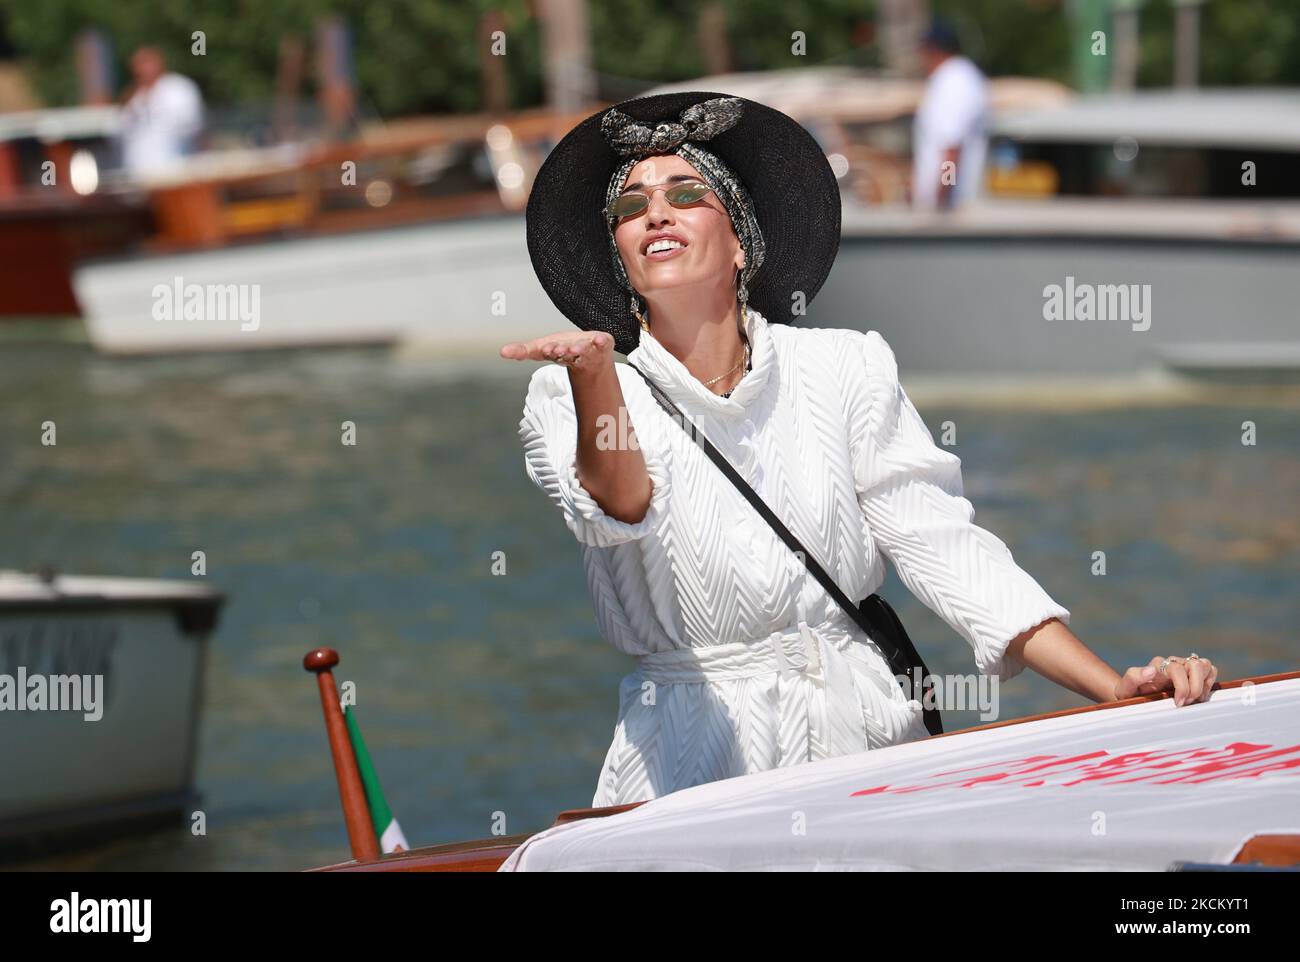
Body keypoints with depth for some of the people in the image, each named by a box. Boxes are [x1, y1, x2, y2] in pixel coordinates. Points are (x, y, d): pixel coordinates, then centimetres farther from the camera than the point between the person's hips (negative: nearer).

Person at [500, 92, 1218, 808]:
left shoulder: (842, 369, 9)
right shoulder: (564, 399, 4)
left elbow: (942, 545, 4)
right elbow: (616, 512, -17)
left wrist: (1114, 689, -7)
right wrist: (591, 373, -37)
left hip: (864, 741, 2)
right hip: (695, 763, -2)